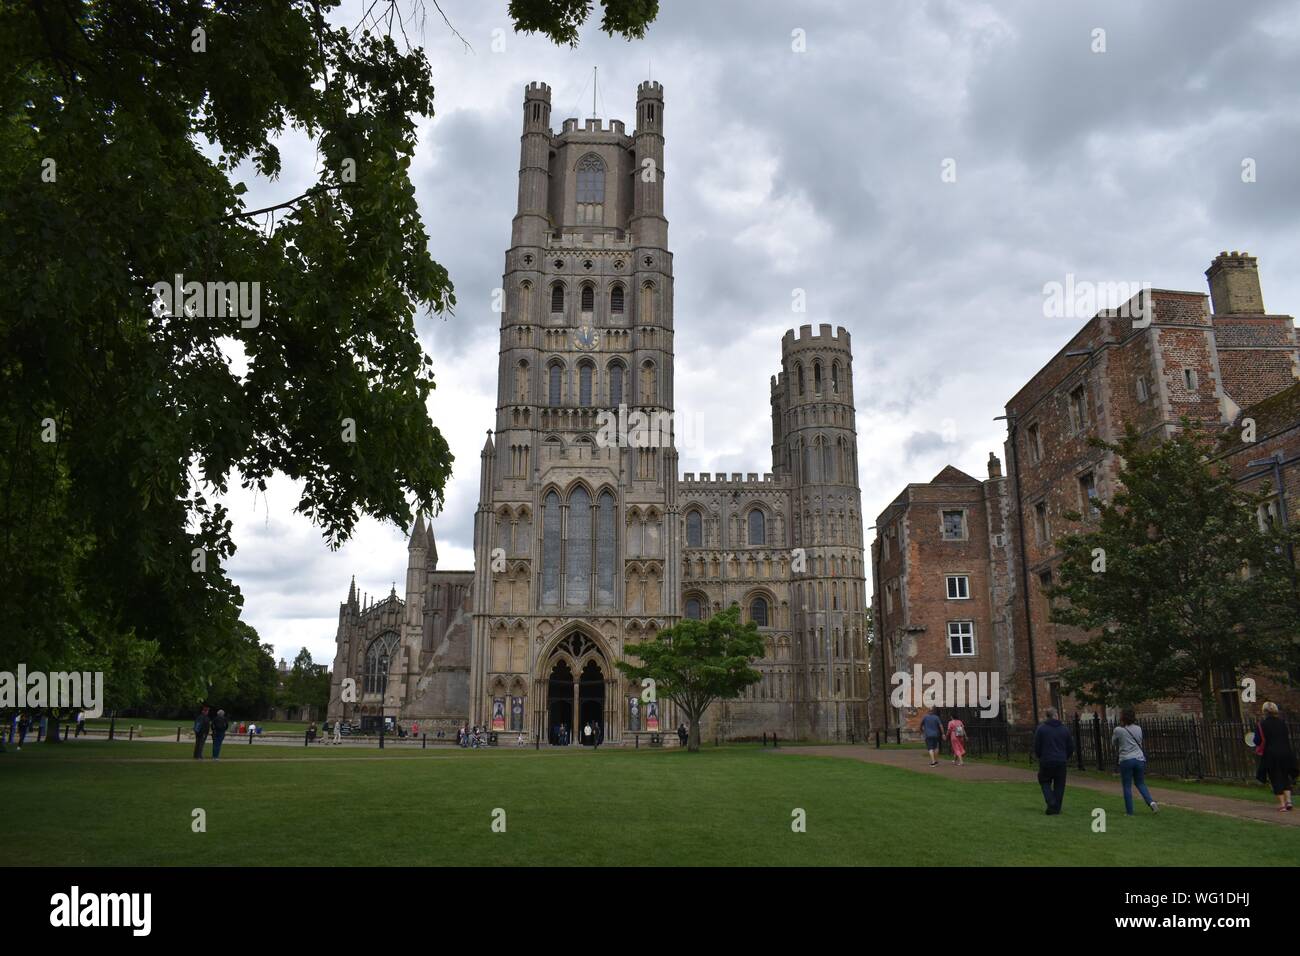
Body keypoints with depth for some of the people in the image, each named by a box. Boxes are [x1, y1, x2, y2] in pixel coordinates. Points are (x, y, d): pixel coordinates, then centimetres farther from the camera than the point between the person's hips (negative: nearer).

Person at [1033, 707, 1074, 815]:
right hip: (1061, 762, 2)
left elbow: (1036, 747, -4)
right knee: (1059, 785, 11)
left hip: (1046, 762, -2)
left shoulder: (1041, 728, -5)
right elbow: (1071, 747, 7)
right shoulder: (1065, 729, 2)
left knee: (1045, 782, 12)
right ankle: (1056, 808, 13)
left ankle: (1051, 804, -6)